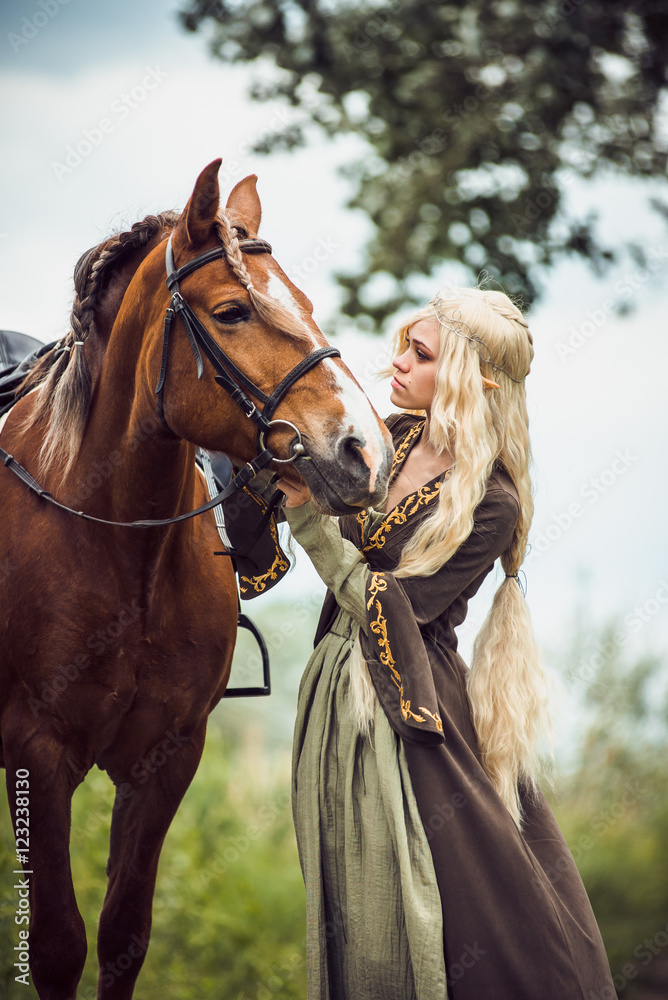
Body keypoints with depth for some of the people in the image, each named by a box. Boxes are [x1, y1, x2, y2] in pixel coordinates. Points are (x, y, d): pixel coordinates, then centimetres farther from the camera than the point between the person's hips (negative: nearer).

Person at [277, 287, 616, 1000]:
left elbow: (393, 605, -20)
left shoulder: (492, 504, -16)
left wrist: (306, 513, -22)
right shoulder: (390, 436, 1)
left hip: (407, 700, -6)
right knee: (358, 891, 15)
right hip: (339, 689, 6)